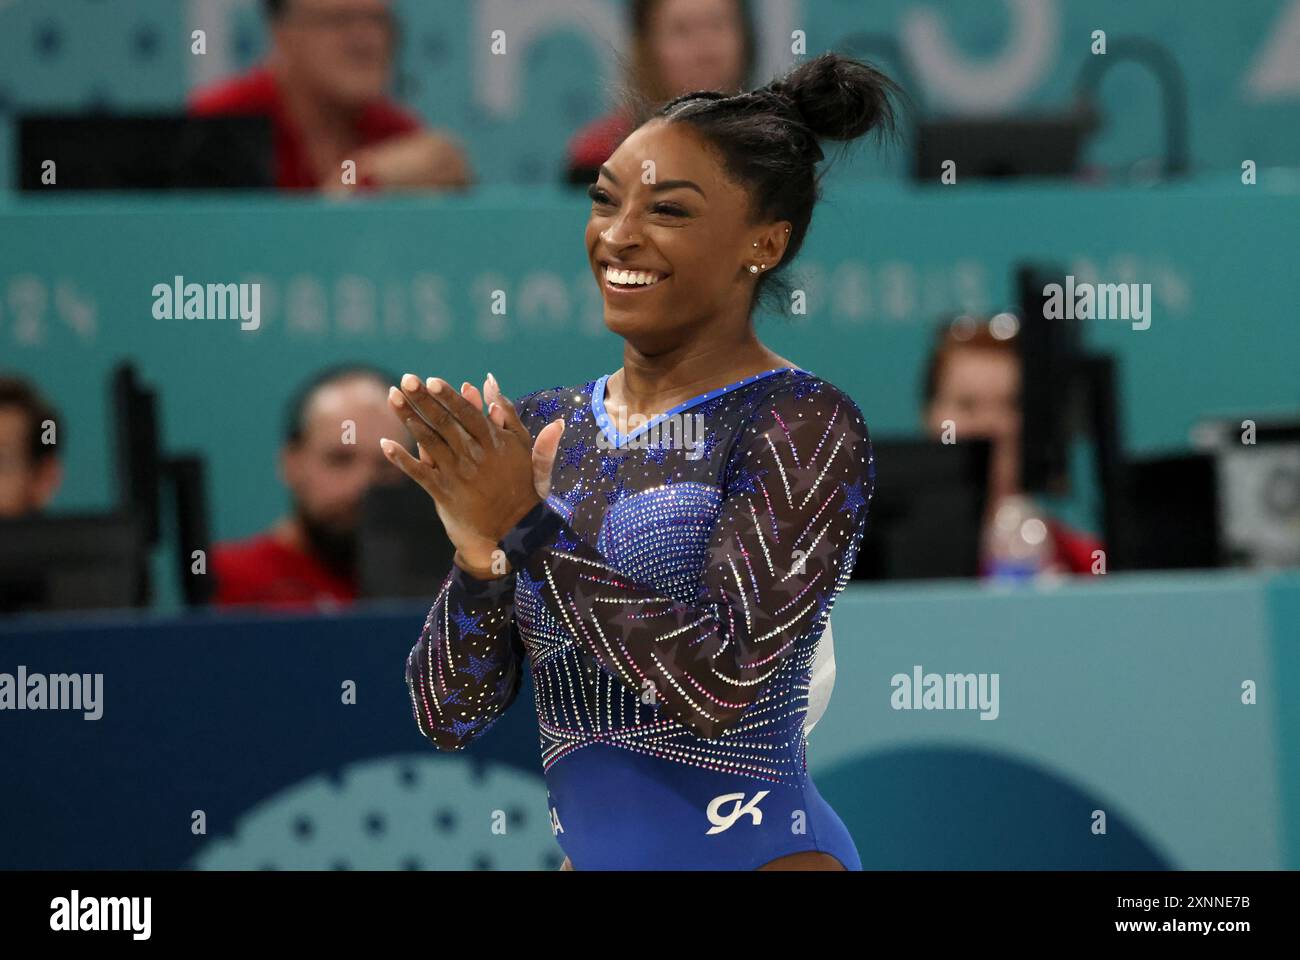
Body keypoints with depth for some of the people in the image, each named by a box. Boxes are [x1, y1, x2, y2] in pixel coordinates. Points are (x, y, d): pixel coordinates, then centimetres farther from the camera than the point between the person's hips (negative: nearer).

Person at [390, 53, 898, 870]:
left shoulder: (802, 426, -10)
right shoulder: (542, 429, 4)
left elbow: (722, 681, -21)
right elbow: (449, 718, 1)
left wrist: (529, 529, -21)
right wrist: (483, 557, -16)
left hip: (754, 851, -5)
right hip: (591, 851, 5)